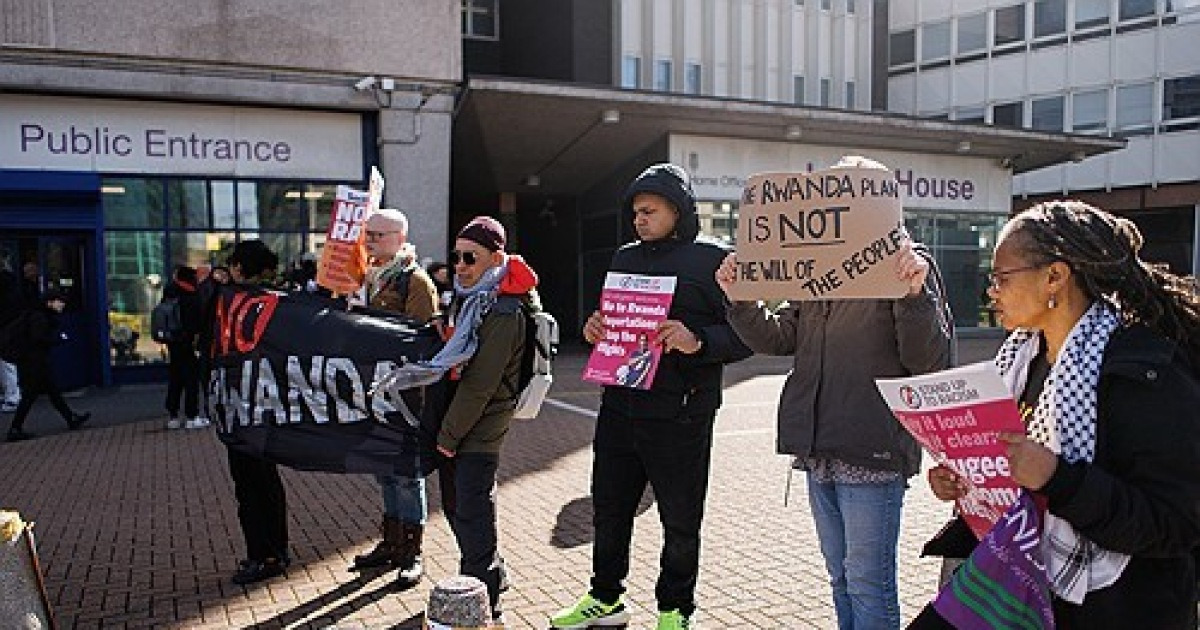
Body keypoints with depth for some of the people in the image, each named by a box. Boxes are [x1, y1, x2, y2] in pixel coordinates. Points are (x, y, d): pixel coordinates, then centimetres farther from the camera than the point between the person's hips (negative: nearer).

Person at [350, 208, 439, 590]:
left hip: (406, 391, -8)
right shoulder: (371, 278, 13)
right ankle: (391, 544, 30)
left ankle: (412, 554, 14)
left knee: (407, 473, 2)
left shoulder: (416, 281, -11)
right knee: (385, 469, 17)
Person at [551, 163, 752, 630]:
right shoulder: (625, 258, 13)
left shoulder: (714, 259, -5)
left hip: (680, 413, -5)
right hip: (619, 404, 6)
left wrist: (697, 341, -26)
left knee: (680, 521, 9)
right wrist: (593, 326, 0)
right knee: (609, 508, 16)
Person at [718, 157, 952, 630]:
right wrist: (740, 297, -4)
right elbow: (777, 338, 11)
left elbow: (932, 363, -12)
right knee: (841, 579, 21)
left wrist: (915, 294, -26)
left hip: (873, 454, -6)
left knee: (868, 584, 5)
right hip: (819, 453, 7)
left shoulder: (905, 267, -7)